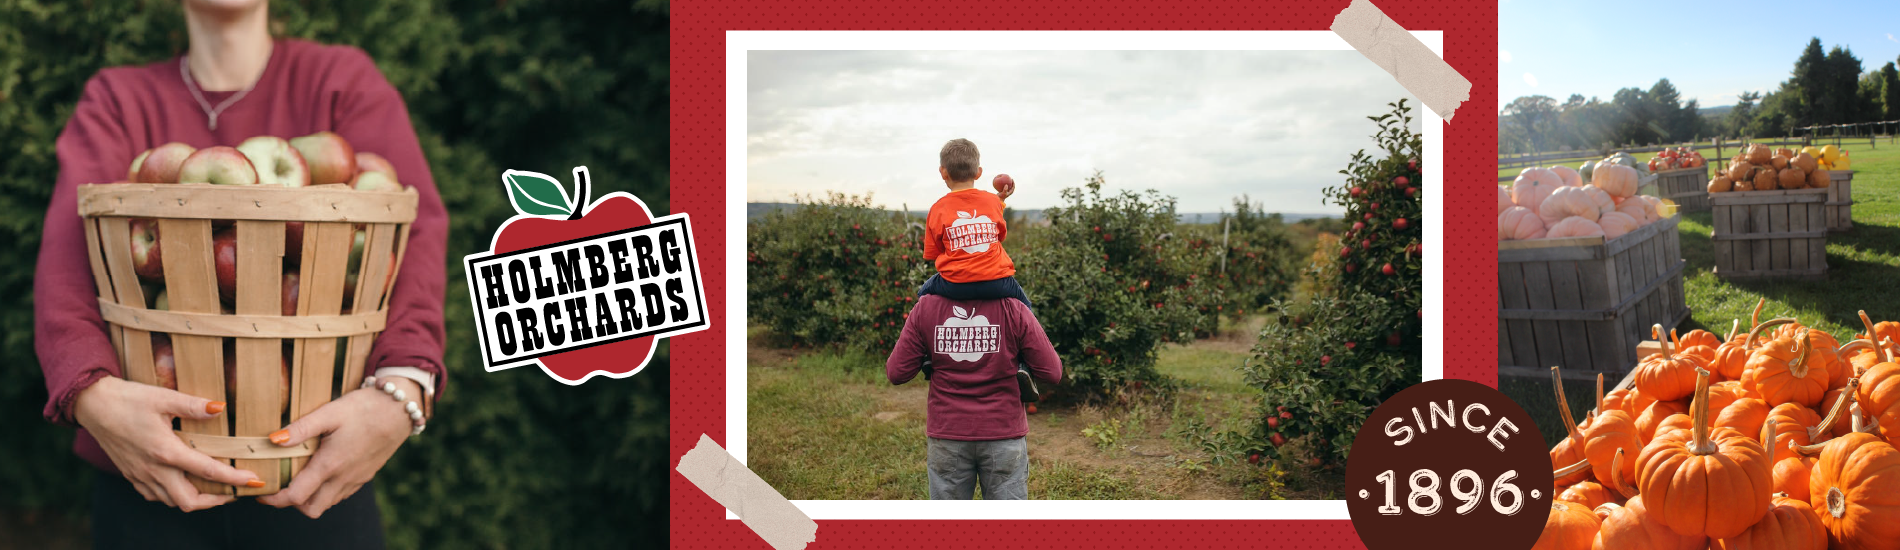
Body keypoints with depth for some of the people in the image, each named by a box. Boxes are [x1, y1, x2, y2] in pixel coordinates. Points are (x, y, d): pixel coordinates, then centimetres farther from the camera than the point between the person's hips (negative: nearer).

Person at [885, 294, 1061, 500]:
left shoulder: (926, 307, -6)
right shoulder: (1013, 309, -9)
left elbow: (895, 373, -2)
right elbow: (1052, 373, -6)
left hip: (947, 433, 1)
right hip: (1004, 434, -1)